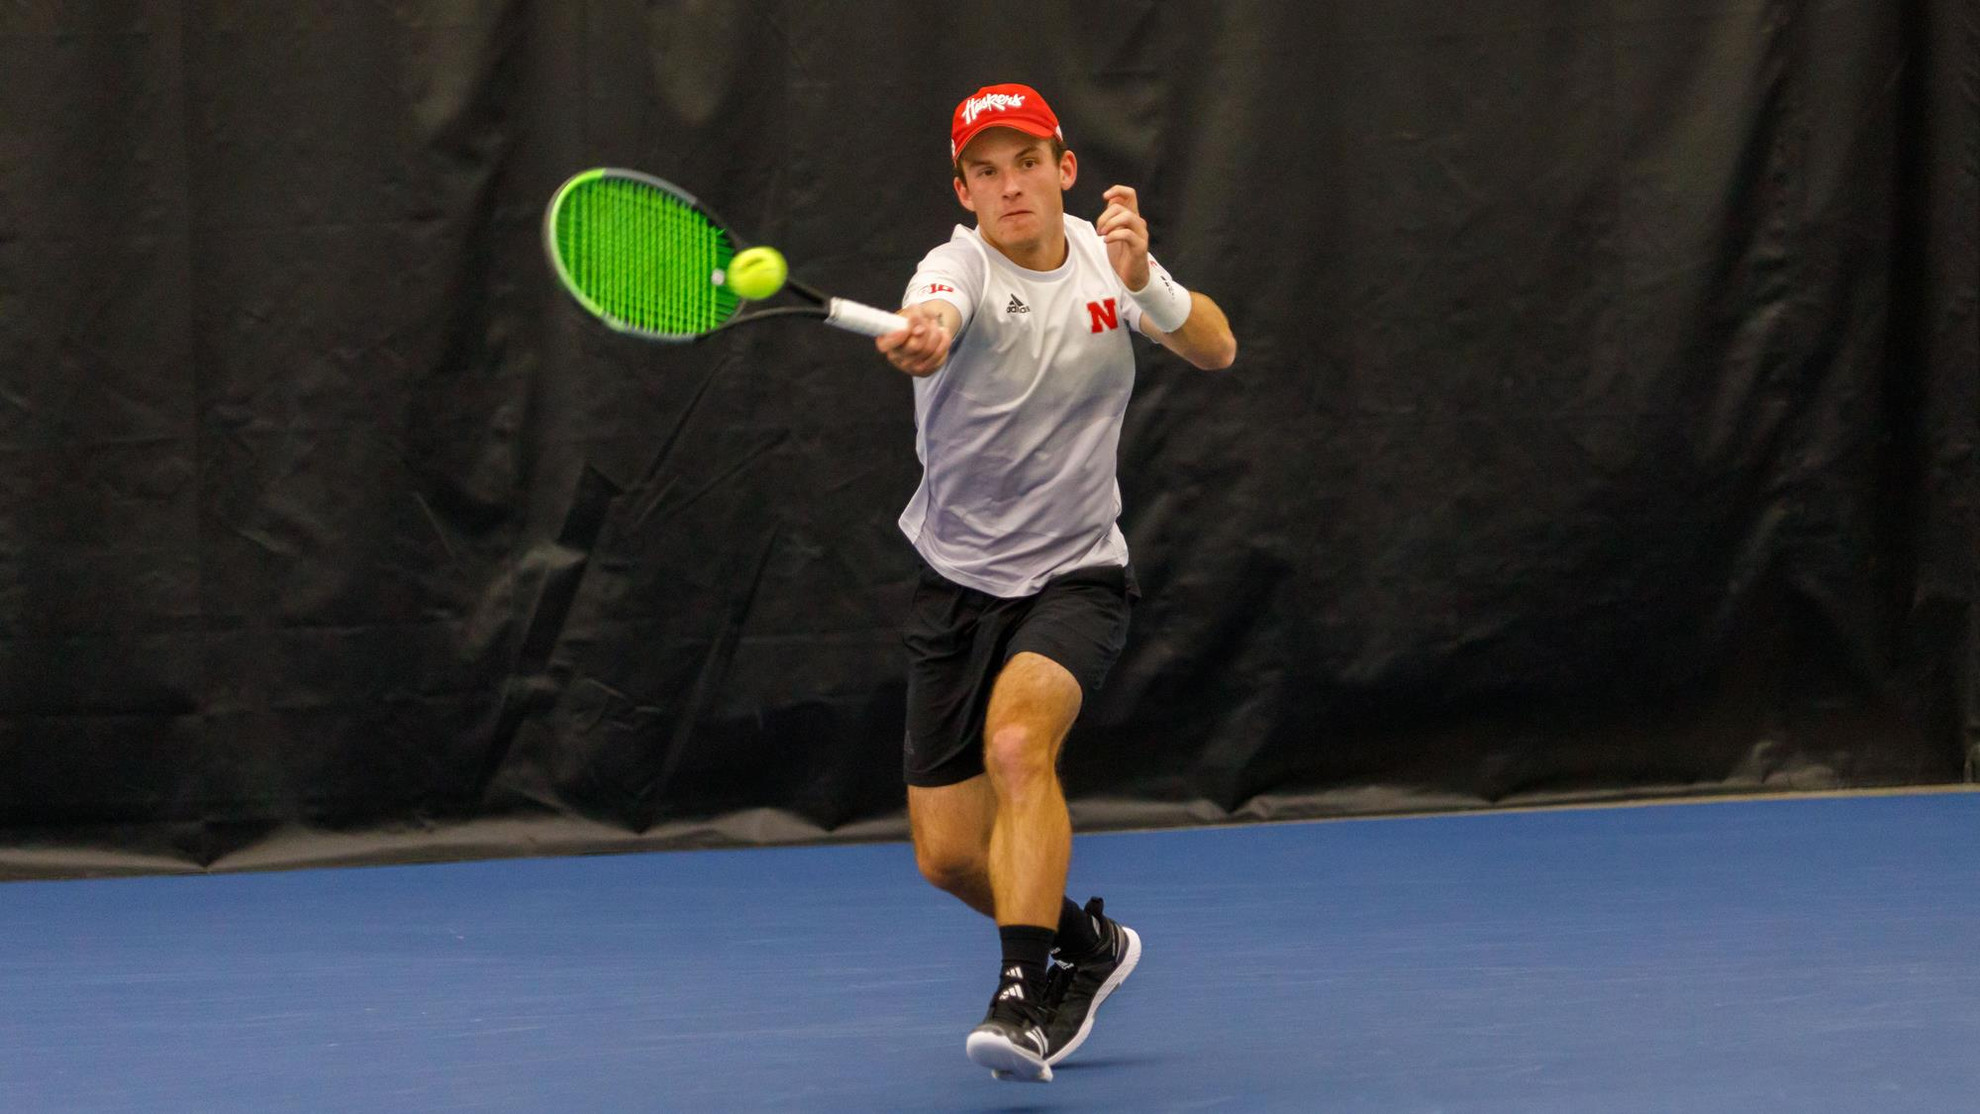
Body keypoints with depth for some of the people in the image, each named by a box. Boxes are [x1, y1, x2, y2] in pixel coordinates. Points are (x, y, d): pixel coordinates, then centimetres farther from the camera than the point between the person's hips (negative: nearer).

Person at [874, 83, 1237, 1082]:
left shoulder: (1106, 256, -2)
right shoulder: (960, 268, -15)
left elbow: (1216, 349, -11)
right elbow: (933, 315, -40)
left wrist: (1142, 283, -31)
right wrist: (916, 337, -65)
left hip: (1076, 573, 0)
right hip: (958, 578, 0)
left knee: (1018, 739, -31)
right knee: (948, 855, 2)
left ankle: (1026, 999, -31)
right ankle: (1086, 944, 33)